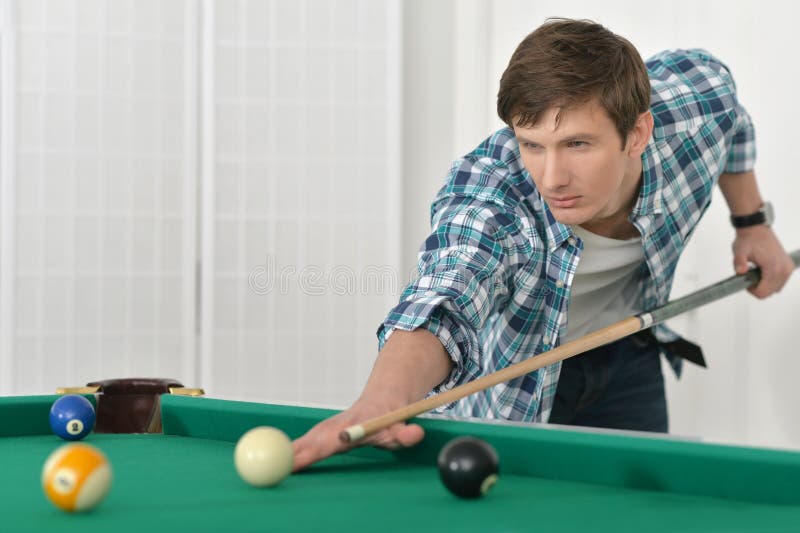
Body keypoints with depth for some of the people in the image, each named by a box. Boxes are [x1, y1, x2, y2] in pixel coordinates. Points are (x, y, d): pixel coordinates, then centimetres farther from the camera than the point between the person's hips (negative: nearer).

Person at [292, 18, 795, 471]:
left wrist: (753, 223, 3)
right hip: (509, 377, -3)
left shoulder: (696, 89, -28)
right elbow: (442, 306, -61)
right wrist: (381, 400, -80)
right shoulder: (484, 196, -42)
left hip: (625, 357, 4)